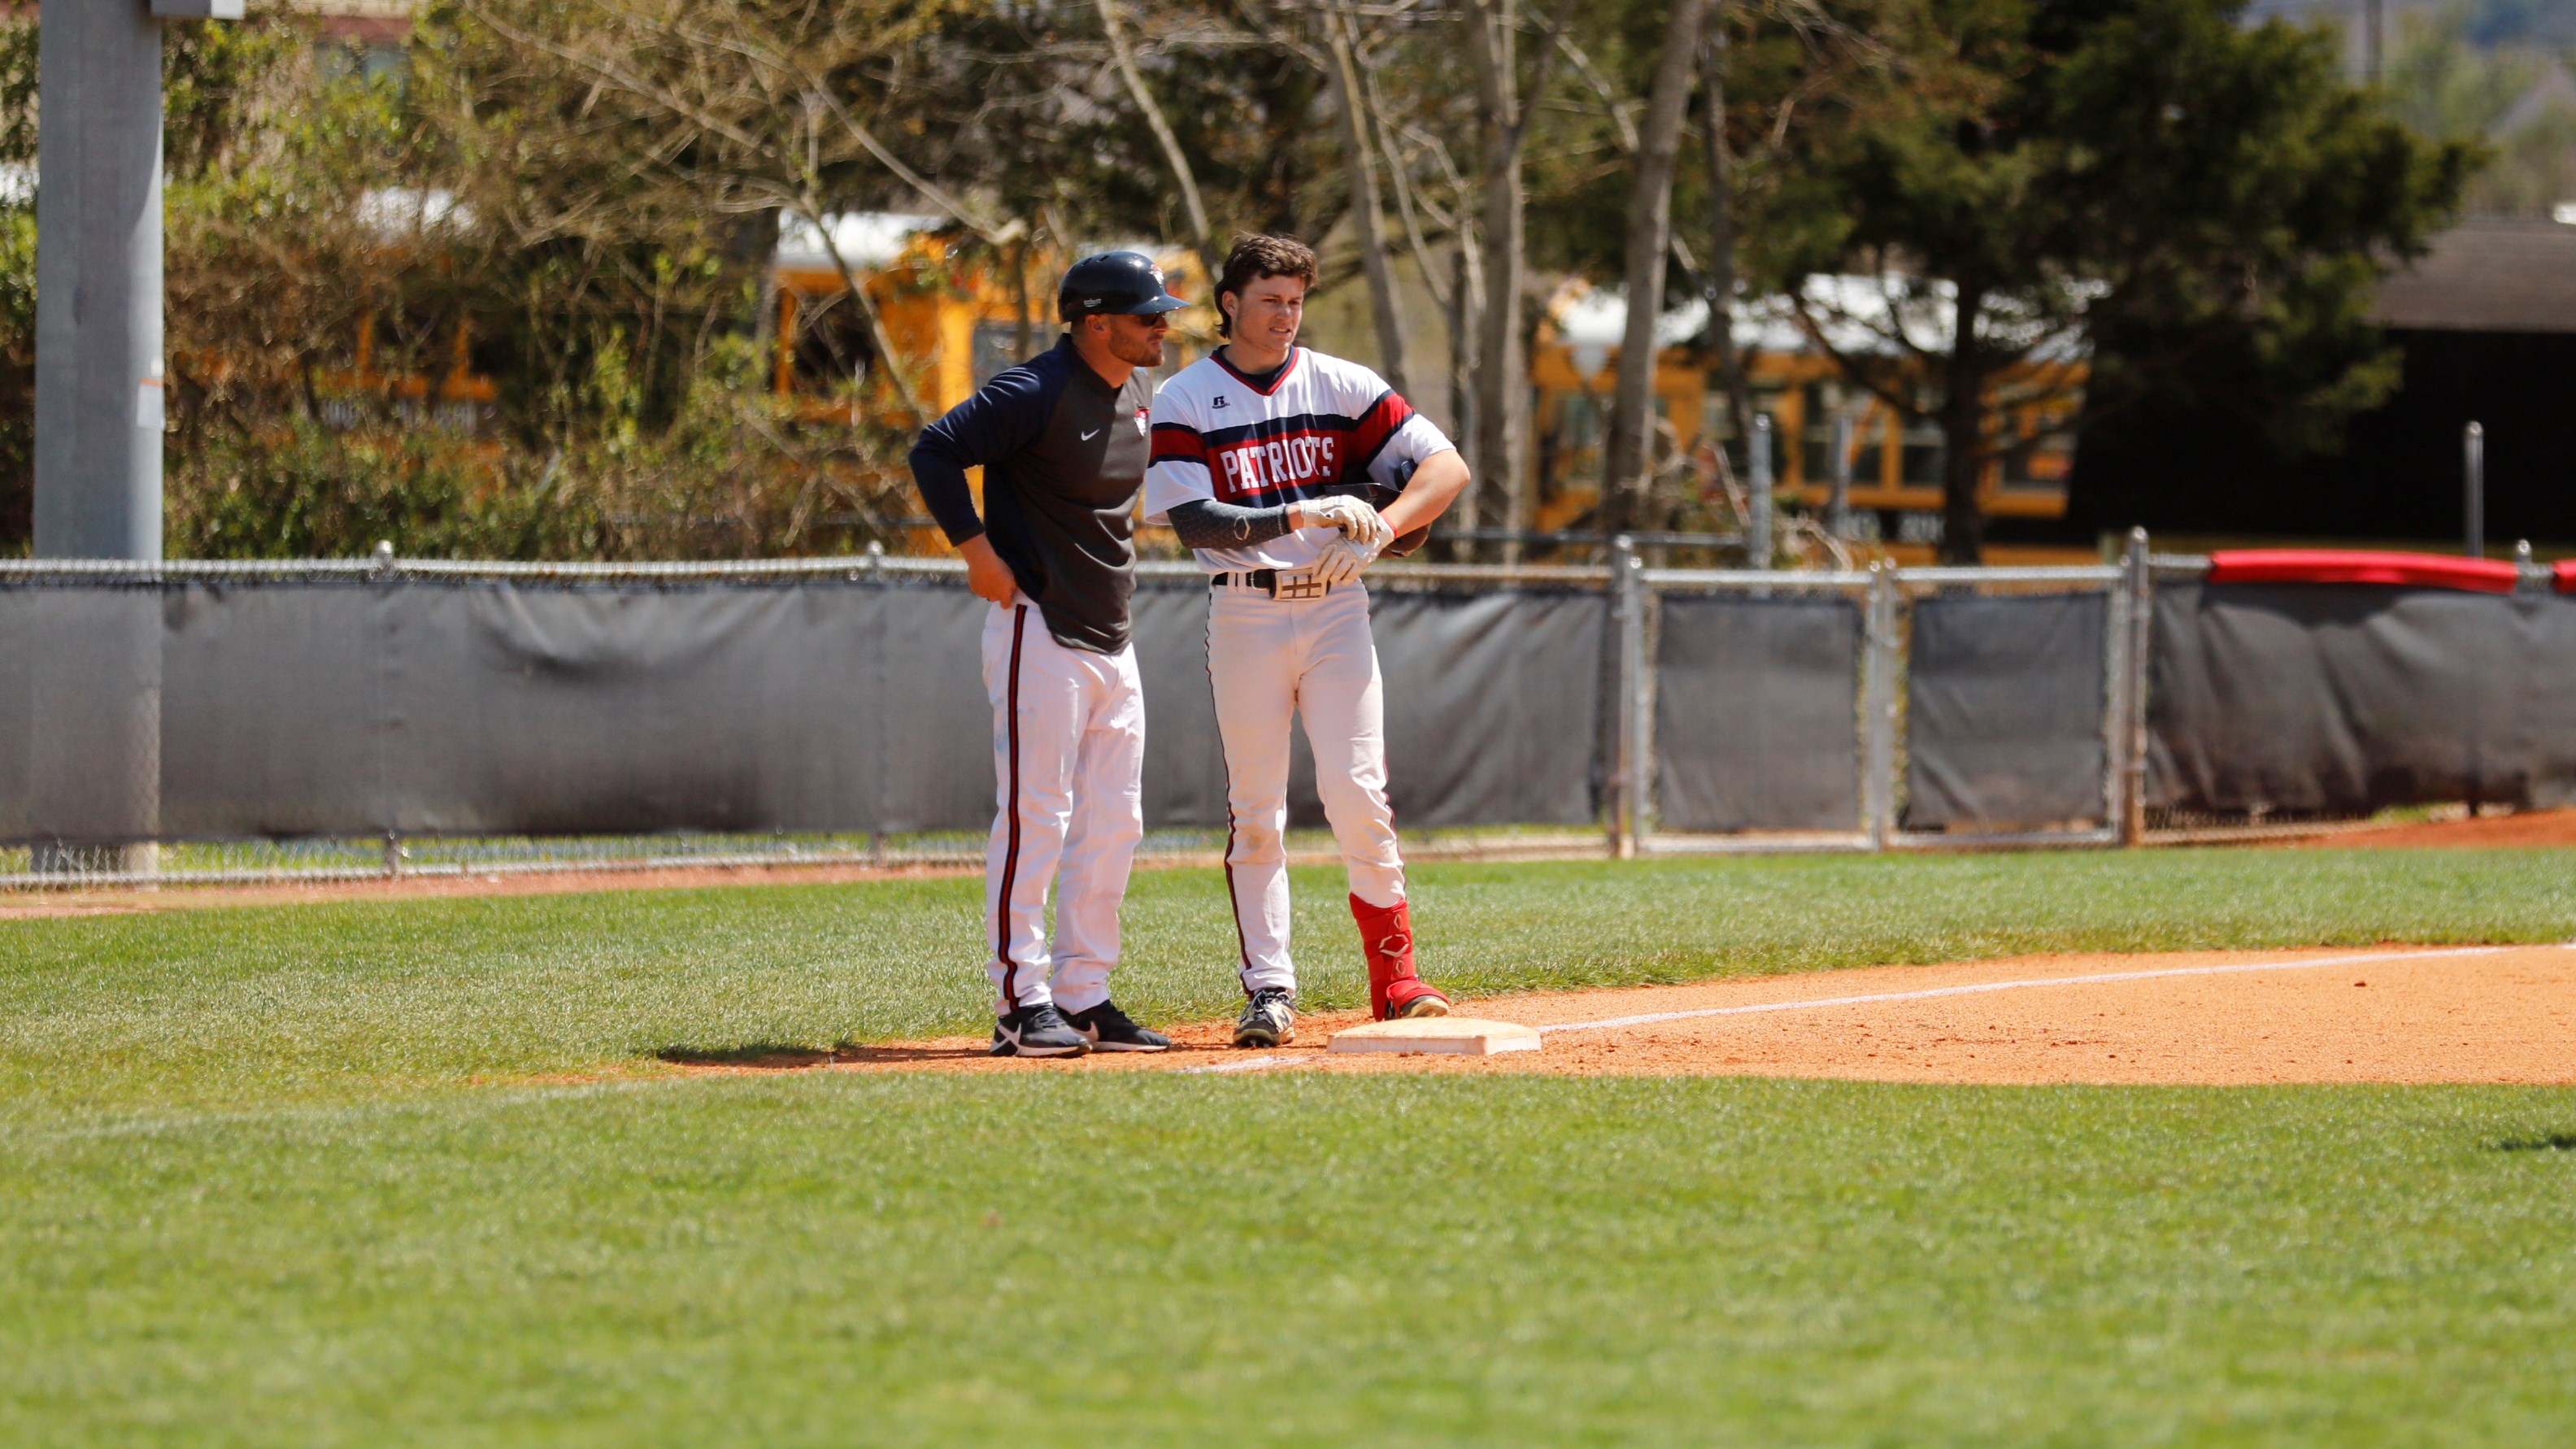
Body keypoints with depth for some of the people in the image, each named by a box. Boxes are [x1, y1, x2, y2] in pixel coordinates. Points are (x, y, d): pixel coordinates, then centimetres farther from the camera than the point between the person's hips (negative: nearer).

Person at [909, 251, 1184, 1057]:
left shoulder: (1133, 397, 12)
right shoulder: (1037, 393, -15)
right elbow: (935, 452, -18)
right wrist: (978, 551, -20)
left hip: (1111, 642, 9)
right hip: (1040, 631, -9)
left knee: (1113, 827, 9)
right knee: (1035, 819, -8)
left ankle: (1085, 998, 15)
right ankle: (1021, 1004, -6)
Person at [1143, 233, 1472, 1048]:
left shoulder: (1342, 387, 5)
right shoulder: (1183, 403, 0)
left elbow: (1447, 466, 1)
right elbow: (1193, 520, -12)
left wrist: (1377, 531, -15)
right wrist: (1302, 516, -22)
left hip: (1335, 610, 1)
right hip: (1244, 616, -1)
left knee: (1357, 794, -7)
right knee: (1256, 812, 0)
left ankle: (1395, 981, -3)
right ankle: (1268, 990, 2)